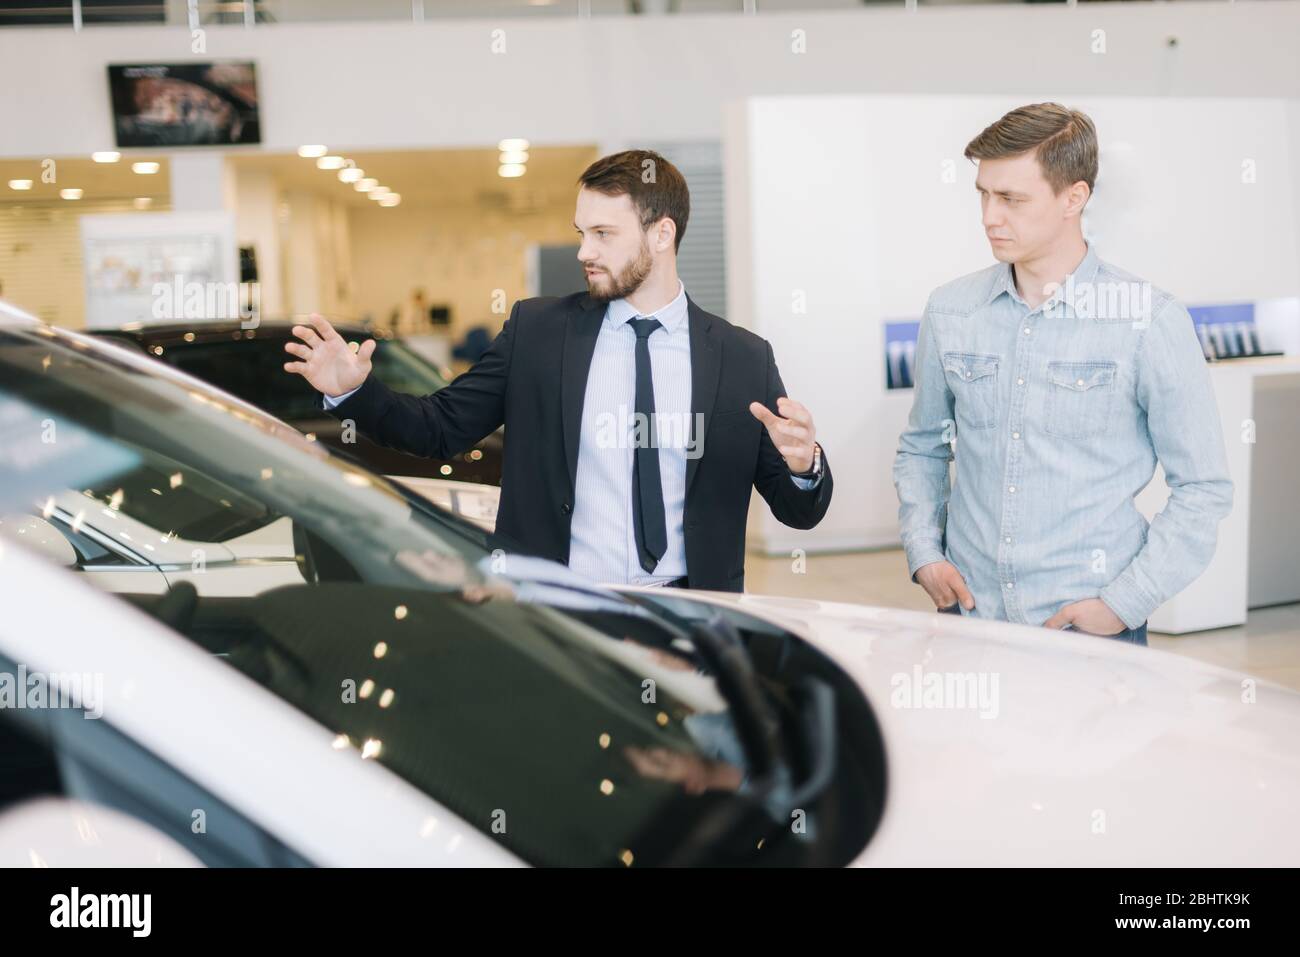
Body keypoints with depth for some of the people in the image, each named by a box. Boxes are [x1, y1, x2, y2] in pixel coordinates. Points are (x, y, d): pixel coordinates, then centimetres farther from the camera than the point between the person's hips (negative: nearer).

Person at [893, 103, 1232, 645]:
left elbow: (1204, 488, -4)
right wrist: (923, 553, 1)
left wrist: (1124, 604, -11)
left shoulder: (1151, 321, -7)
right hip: (968, 614, 3)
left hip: (1091, 625, -3)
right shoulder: (949, 311, 2)